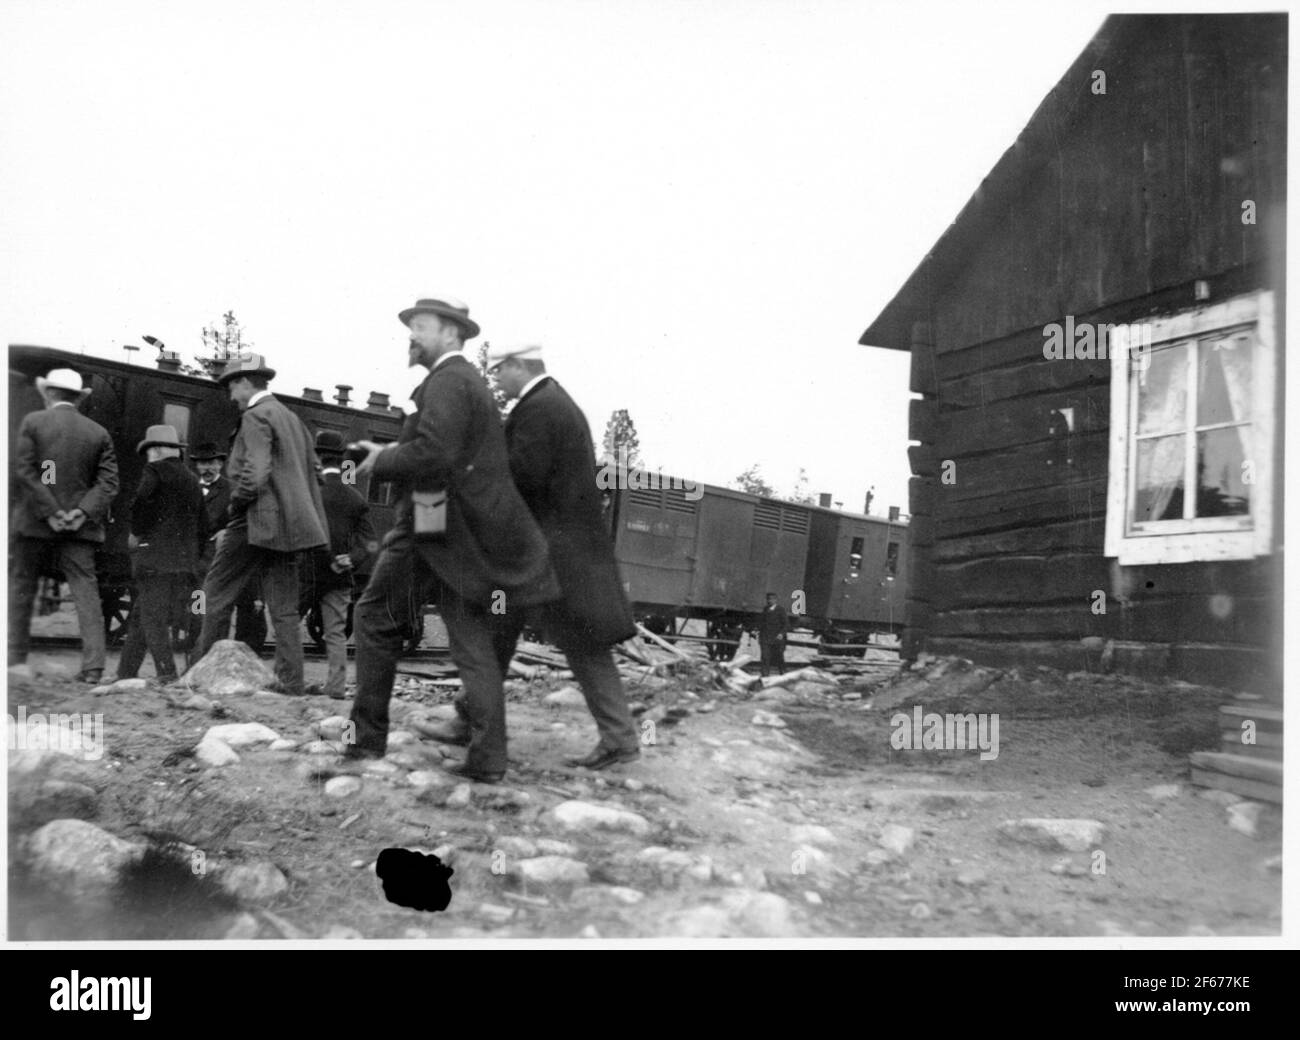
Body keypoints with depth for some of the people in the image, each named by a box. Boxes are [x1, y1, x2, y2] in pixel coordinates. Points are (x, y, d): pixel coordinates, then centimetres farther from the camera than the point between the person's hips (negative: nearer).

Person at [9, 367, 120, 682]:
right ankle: (93, 665, -6)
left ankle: (16, 656, 17)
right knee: (85, 589, 0)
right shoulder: (99, 433, 5)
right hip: (80, 525, 2)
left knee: (20, 586, 13)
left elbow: (24, 471, -9)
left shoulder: (33, 422, -2)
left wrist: (50, 512, -10)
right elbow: (108, 482, -1)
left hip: (33, 523, -2)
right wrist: (84, 511, -8)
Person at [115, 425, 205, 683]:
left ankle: (167, 676, -13)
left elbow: (141, 504, -18)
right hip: (185, 563, 7)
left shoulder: (156, 471, -2)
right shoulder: (192, 480, 18)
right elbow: (203, 528, 18)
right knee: (139, 617, 15)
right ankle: (125, 674, 19)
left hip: (155, 559, -7)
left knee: (153, 620, -6)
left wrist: (136, 535, -3)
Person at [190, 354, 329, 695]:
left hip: (260, 522, -8)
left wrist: (235, 510, -9)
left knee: (217, 592, 4)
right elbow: (312, 467, 20)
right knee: (285, 607, 6)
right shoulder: (292, 418, 19)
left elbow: (255, 473, -19)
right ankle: (290, 682, 4)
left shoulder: (255, 417, -8)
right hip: (291, 523, 8)